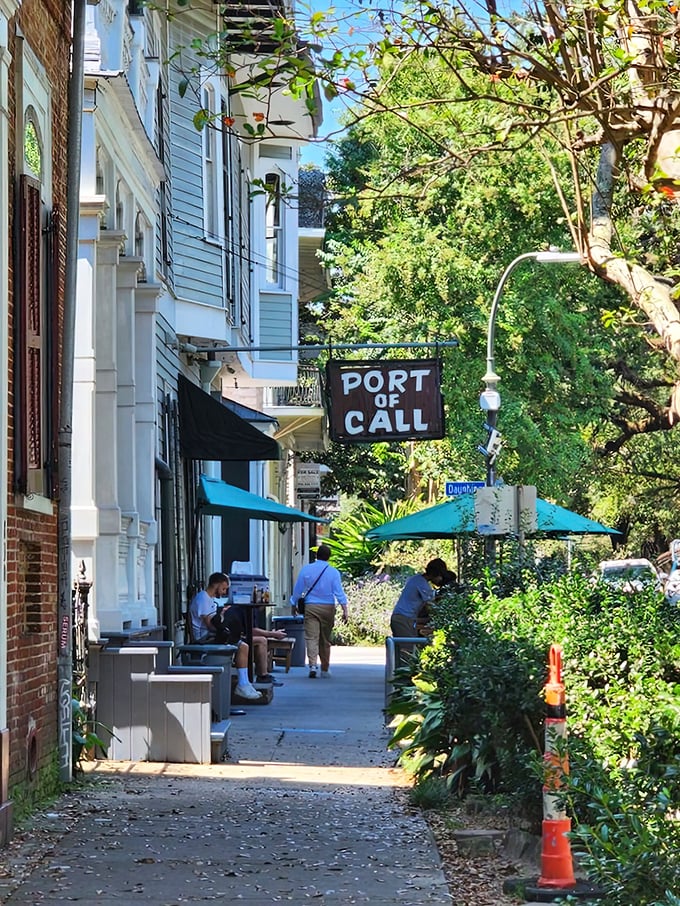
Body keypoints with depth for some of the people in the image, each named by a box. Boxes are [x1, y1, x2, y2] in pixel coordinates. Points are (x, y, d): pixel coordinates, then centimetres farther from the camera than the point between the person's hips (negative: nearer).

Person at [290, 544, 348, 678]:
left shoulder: (306, 569, 0)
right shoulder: (333, 572, -3)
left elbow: (297, 590, 6)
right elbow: (339, 592, -8)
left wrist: (294, 604, 21)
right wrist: (345, 611, -6)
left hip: (310, 607, 0)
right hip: (328, 607, 0)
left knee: (311, 638, -5)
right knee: (325, 640, 11)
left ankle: (312, 665, -24)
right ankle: (325, 669, 19)